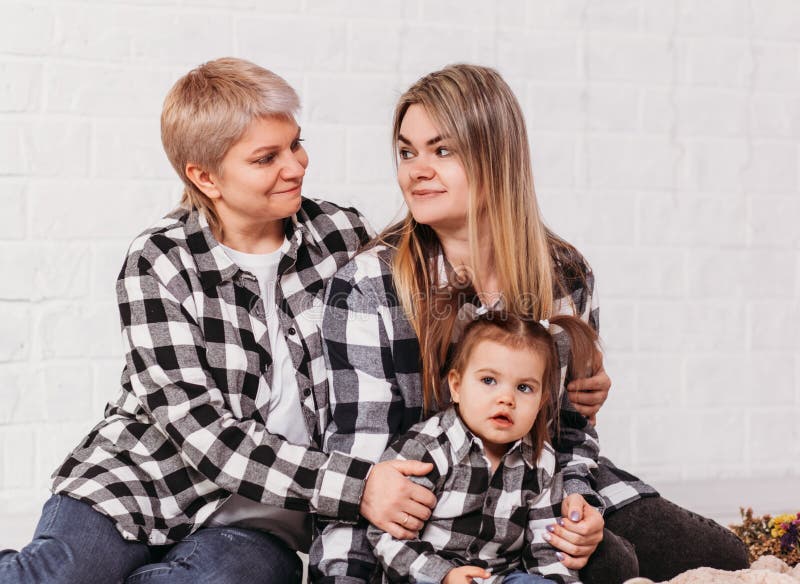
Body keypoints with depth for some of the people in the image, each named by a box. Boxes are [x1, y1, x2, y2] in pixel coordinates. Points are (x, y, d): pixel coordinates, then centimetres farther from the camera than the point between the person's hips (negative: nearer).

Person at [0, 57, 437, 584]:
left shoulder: (343, 235, 2)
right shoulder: (158, 264, -7)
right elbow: (203, 432, -15)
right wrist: (352, 485, -24)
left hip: (259, 520, 2)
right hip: (135, 485, -2)